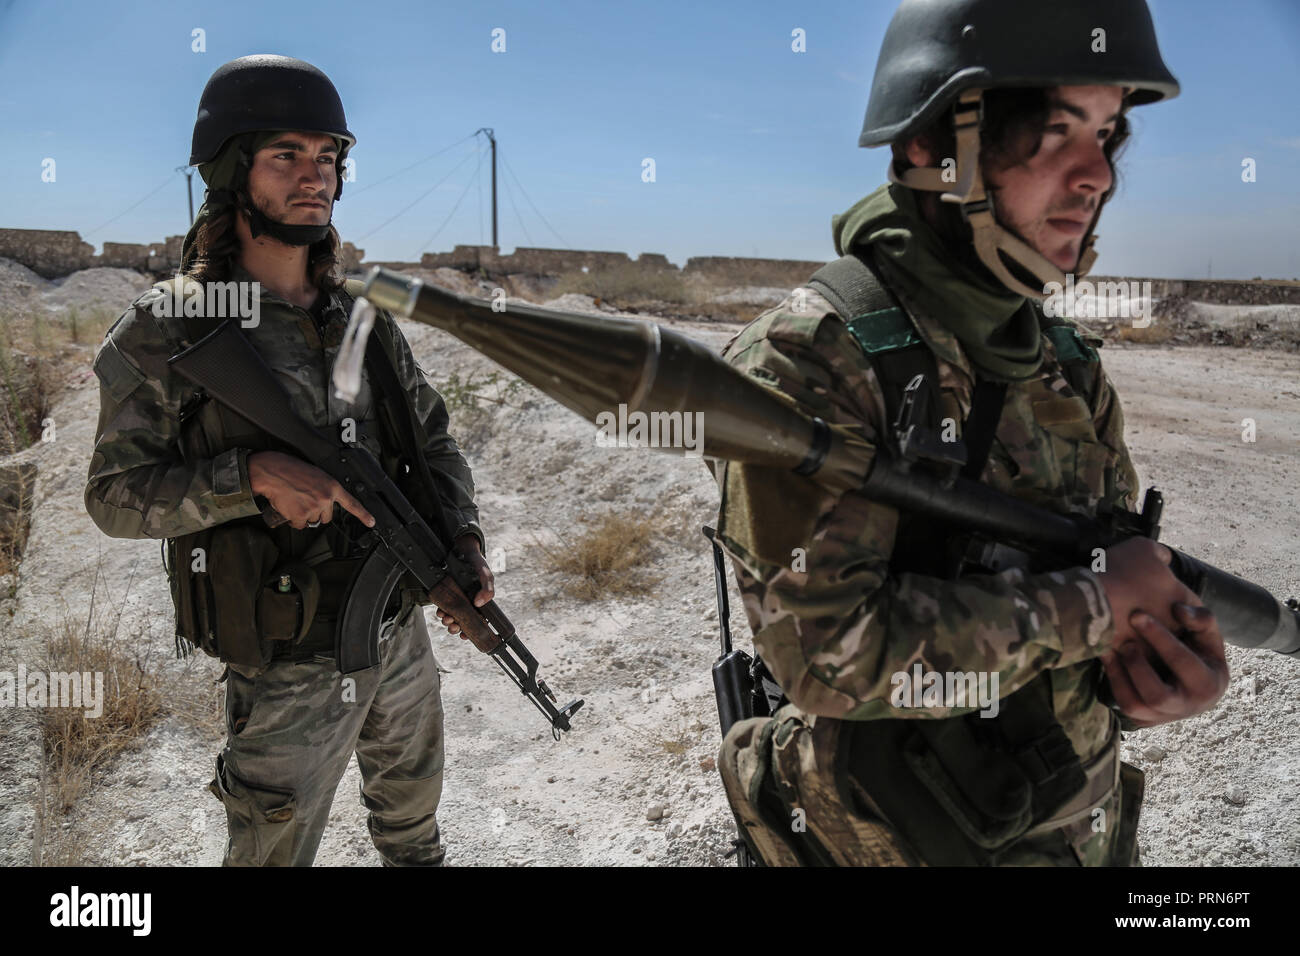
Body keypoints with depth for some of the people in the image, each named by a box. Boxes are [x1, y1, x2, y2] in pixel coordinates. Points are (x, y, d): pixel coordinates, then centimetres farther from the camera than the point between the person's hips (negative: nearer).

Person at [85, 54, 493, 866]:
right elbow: (115, 495, -12)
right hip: (291, 669, -5)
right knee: (275, 850, 14)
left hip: (404, 635, 5)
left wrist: (463, 537, -9)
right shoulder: (166, 332, -14)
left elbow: (433, 438, 7)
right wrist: (253, 476, -27)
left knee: (414, 818, 28)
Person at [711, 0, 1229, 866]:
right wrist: (1090, 606, -22)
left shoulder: (1072, 369, 0)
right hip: (890, 842, -6)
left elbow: (1136, 587, 7)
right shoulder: (809, 356, -23)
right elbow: (829, 649, -30)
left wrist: (1170, 653, -16)